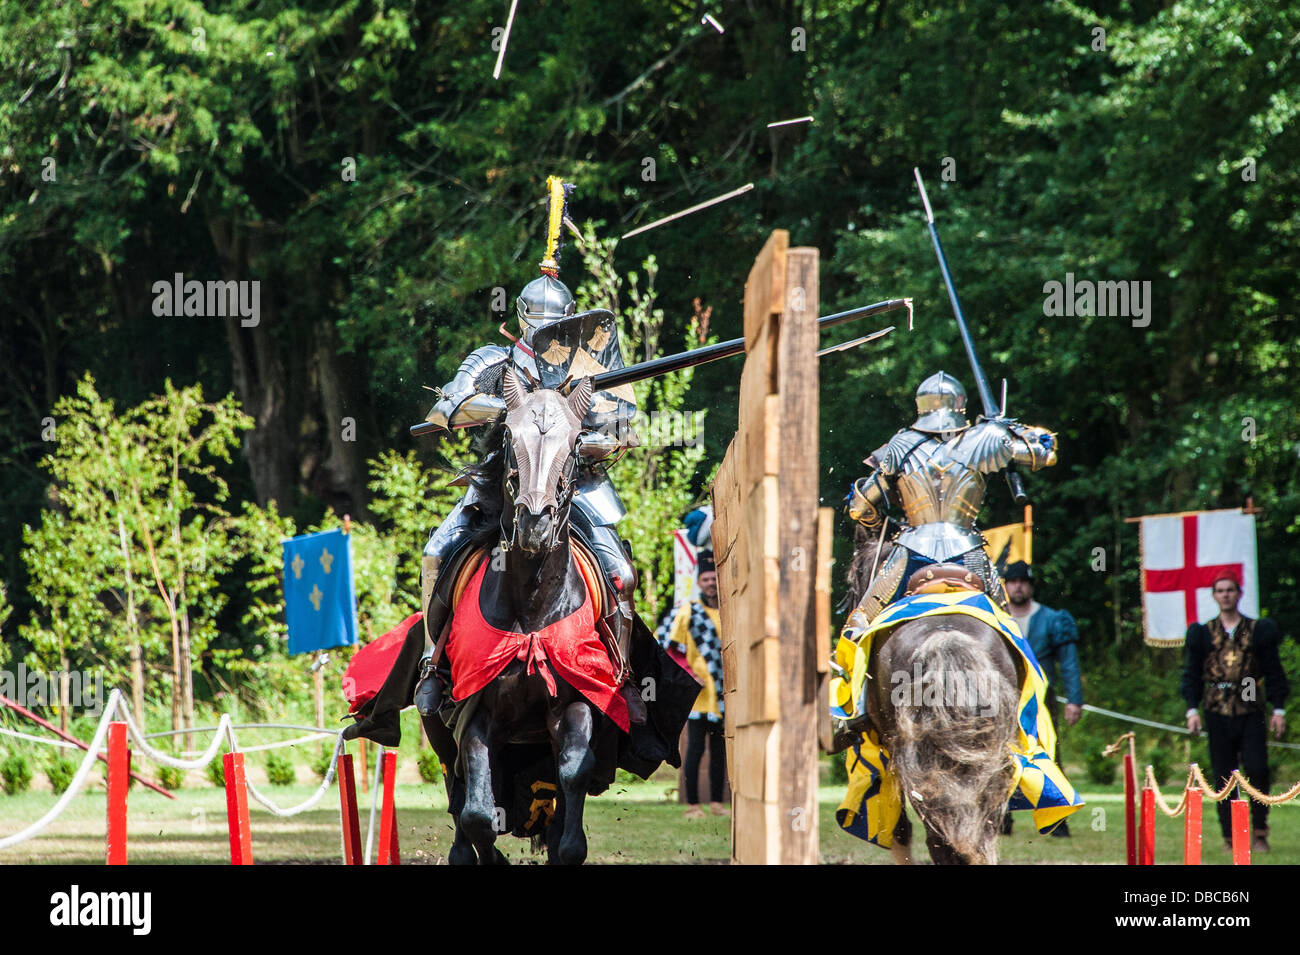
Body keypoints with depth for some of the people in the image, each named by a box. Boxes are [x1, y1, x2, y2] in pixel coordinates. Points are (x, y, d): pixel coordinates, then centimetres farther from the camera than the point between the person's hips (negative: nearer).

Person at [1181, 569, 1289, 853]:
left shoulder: (1258, 631, 8)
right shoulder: (1203, 634, 8)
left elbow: (1273, 671, 8)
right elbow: (1192, 674, 9)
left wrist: (1278, 709, 1)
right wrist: (1192, 709, -3)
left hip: (1250, 711, -1)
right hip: (1217, 712, 1)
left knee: (1257, 770, -11)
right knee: (1224, 776, 0)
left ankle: (1260, 833, 0)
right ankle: (1229, 837, 7)